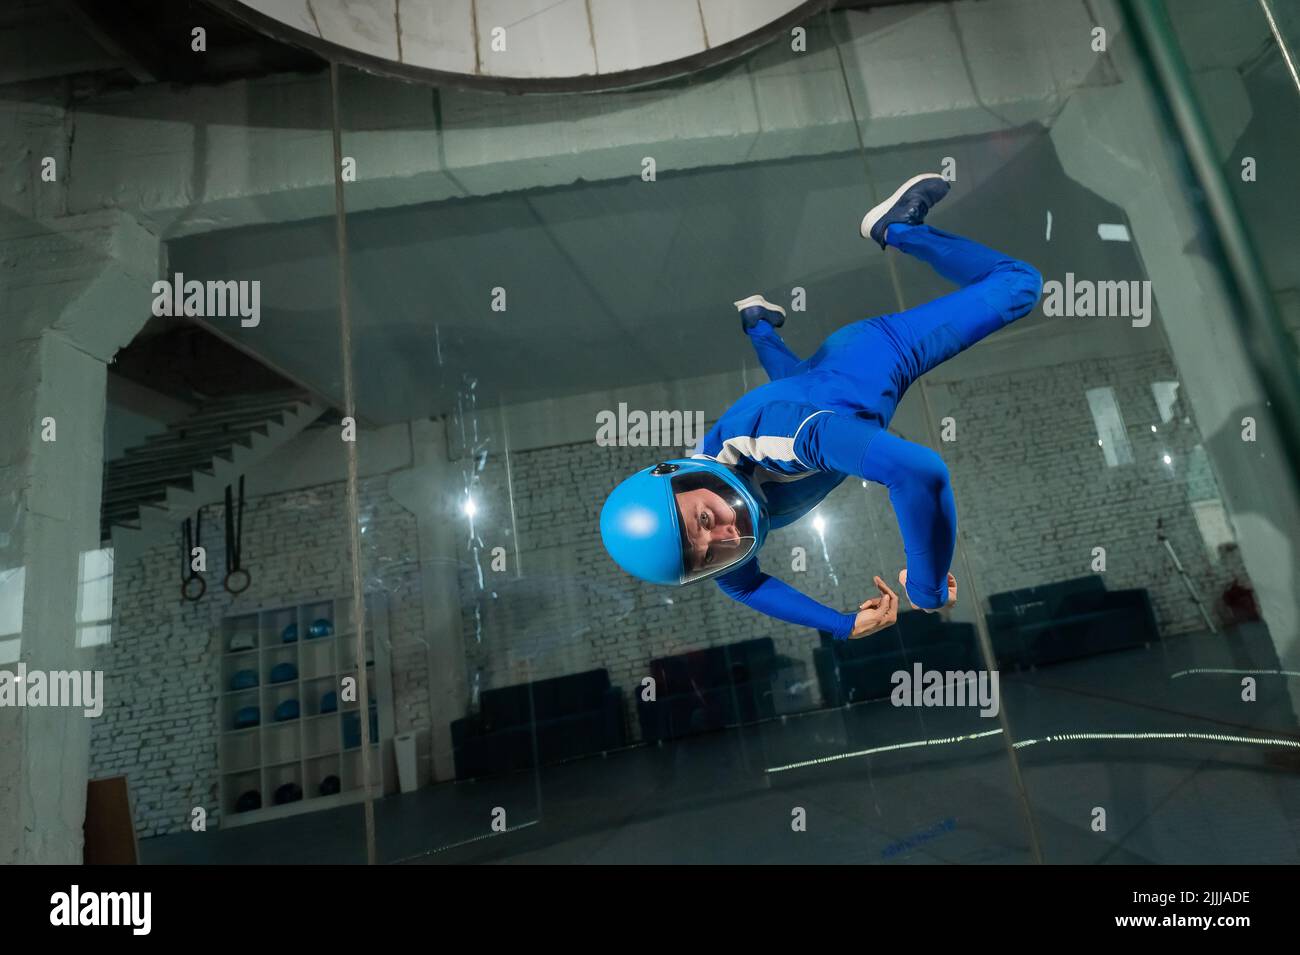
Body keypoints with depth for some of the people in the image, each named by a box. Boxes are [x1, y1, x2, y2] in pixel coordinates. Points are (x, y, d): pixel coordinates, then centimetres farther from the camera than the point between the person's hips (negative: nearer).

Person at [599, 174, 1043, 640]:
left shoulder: (775, 428, -51)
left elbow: (920, 473, -56)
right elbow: (742, 581, -11)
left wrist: (927, 591, -44)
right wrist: (844, 624, -20)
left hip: (872, 353, -3)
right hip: (823, 373, 4)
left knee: (1018, 283, 15)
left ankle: (895, 226, 23)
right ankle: (756, 322, 59)